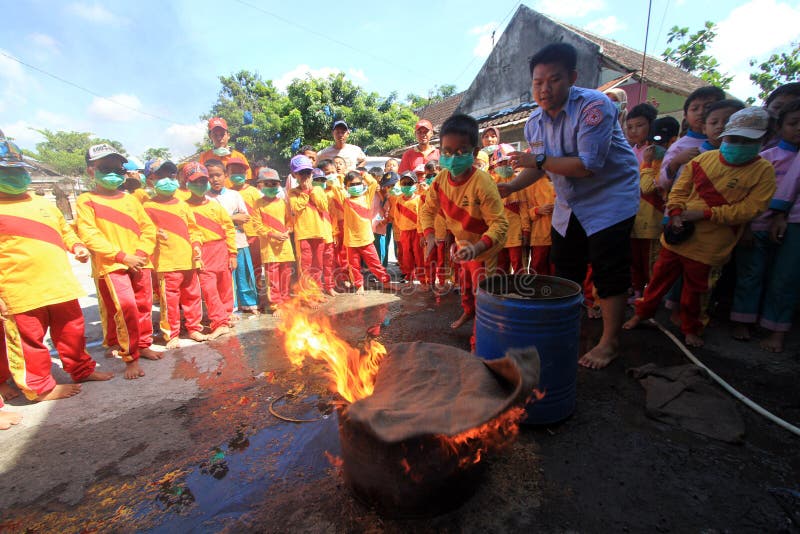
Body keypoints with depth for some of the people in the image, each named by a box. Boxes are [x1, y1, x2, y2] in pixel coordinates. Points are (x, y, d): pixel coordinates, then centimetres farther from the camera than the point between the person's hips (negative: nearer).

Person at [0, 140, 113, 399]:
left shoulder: (44, 204, 15)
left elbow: (65, 230, 25)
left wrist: (77, 246, 2)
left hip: (60, 284, 5)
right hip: (23, 292, -5)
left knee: (71, 329, 15)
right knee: (29, 340, 7)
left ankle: (82, 369, 31)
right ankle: (41, 387, 22)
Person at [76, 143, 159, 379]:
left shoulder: (130, 199, 14)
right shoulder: (86, 201, 1)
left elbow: (148, 227, 8)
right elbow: (89, 235, -9)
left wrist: (142, 253, -8)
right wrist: (122, 256, -17)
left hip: (139, 264, 5)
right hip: (110, 265, -5)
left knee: (144, 306, 11)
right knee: (126, 307, -16)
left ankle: (144, 345, 29)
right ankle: (130, 358, -4)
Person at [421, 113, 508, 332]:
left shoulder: (482, 182, -33)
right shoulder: (441, 179, -14)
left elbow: (499, 223, -33)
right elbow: (427, 209, -3)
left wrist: (477, 248, -48)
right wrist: (430, 236, -20)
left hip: (483, 248, -6)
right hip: (462, 244, 6)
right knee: (466, 283, 29)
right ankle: (468, 311, 57)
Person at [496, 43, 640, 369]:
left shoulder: (594, 106, -21)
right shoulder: (535, 121, -1)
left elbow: (589, 165, -29)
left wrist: (539, 160, -28)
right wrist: (512, 186, -9)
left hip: (609, 198, -6)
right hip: (569, 204, 7)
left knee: (609, 272, -4)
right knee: (564, 269, 11)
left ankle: (609, 342, 13)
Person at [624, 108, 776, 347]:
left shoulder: (763, 171, -4)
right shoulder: (704, 158, 2)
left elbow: (750, 209, -12)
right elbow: (679, 189, 5)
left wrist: (705, 213, -20)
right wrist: (676, 213, -12)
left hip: (709, 245, -2)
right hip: (678, 235, 2)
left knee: (695, 288, 12)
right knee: (661, 276, 13)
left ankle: (691, 328, 32)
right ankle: (643, 312, 30)